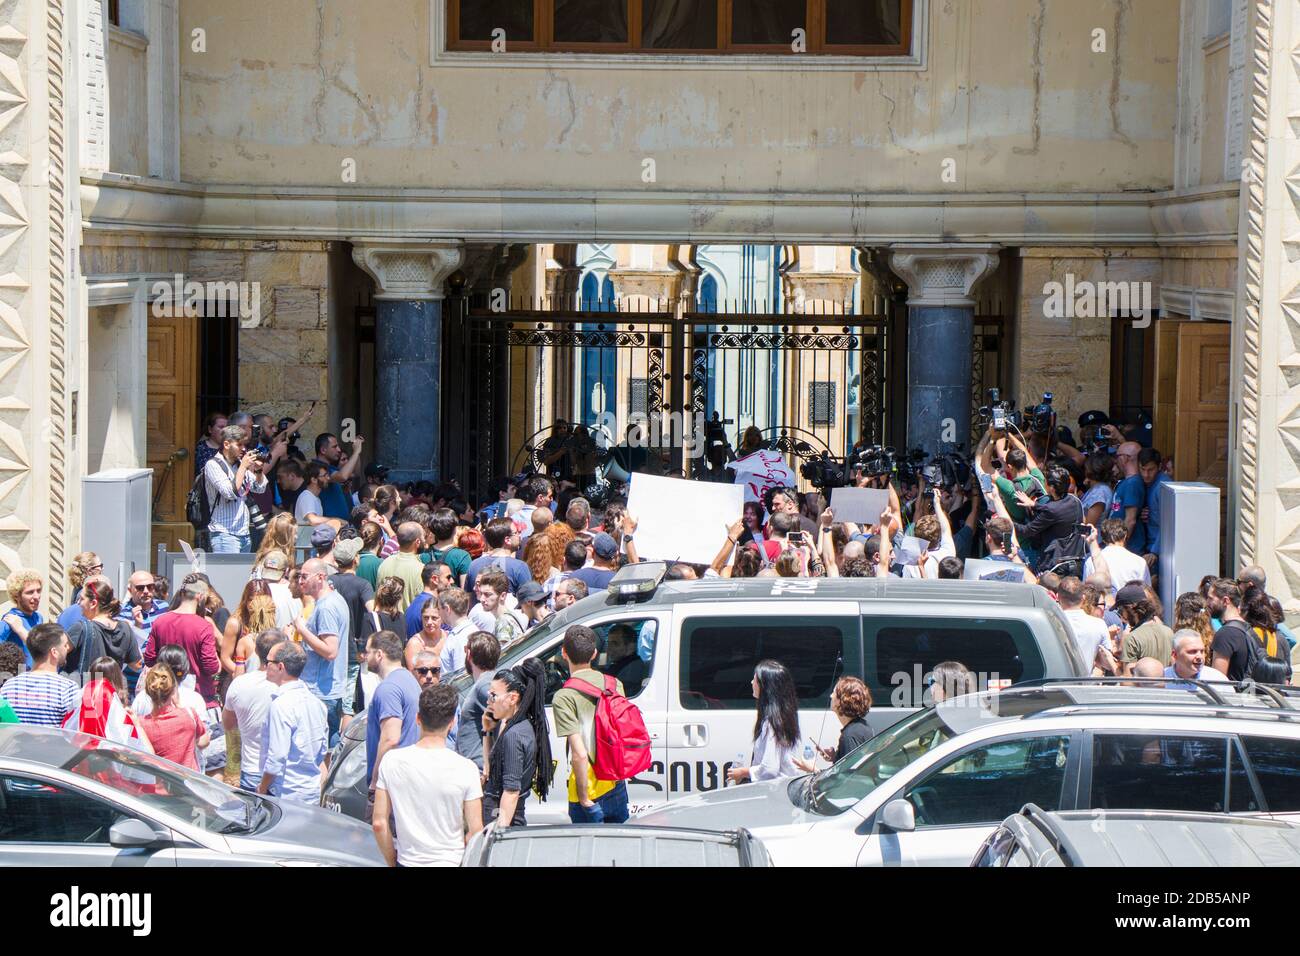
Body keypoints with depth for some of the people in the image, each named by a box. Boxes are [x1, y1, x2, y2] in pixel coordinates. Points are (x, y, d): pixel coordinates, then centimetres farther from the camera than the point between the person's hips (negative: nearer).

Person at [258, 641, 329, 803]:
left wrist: (262, 789, -8)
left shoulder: (281, 705, -17)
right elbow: (323, 750, 15)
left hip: (287, 795, -8)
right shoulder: (315, 702, 9)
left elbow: (277, 757, -19)